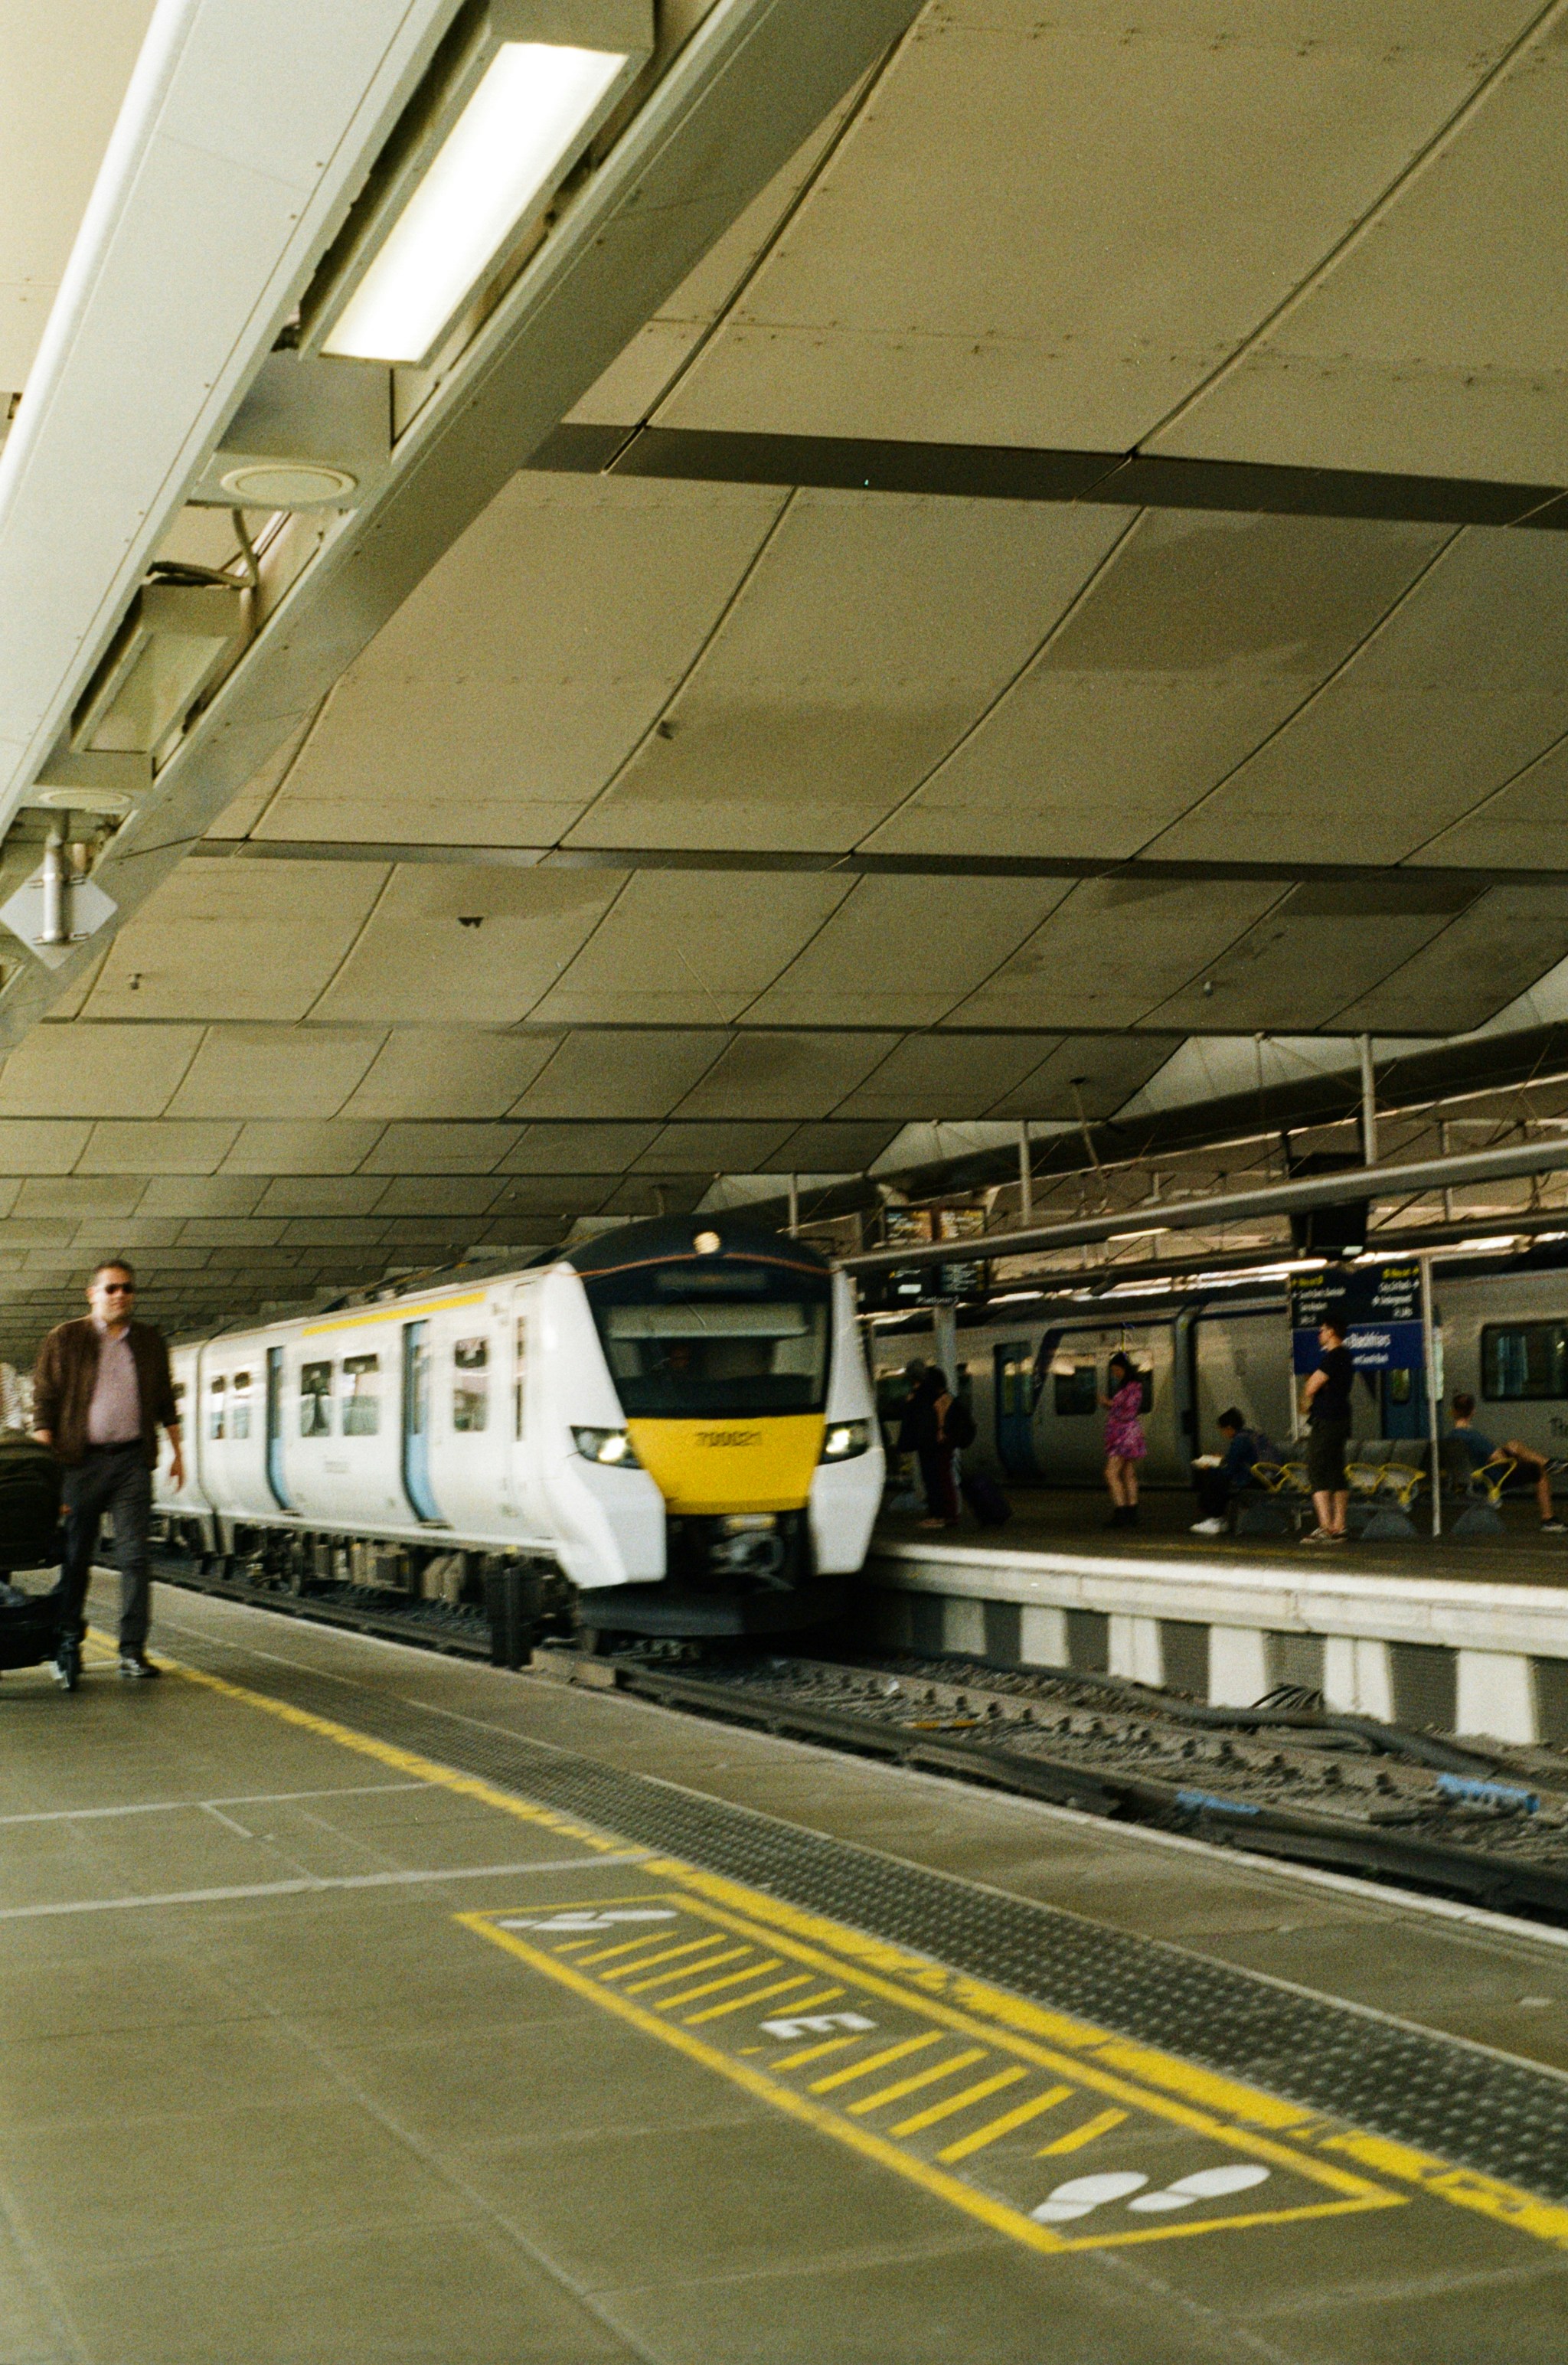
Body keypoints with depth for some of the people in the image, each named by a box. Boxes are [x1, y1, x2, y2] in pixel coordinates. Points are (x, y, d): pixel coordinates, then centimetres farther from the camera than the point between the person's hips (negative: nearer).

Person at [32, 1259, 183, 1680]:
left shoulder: (150, 1341, 13)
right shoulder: (64, 1340, 3)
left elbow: (165, 1400, 21)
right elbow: (44, 1401, 0)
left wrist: (177, 1451, 18)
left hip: (132, 1460, 2)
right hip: (82, 1462, -2)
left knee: (134, 1555, -4)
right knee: (75, 1556, 3)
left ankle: (133, 1650, -2)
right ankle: (67, 1645, 15)